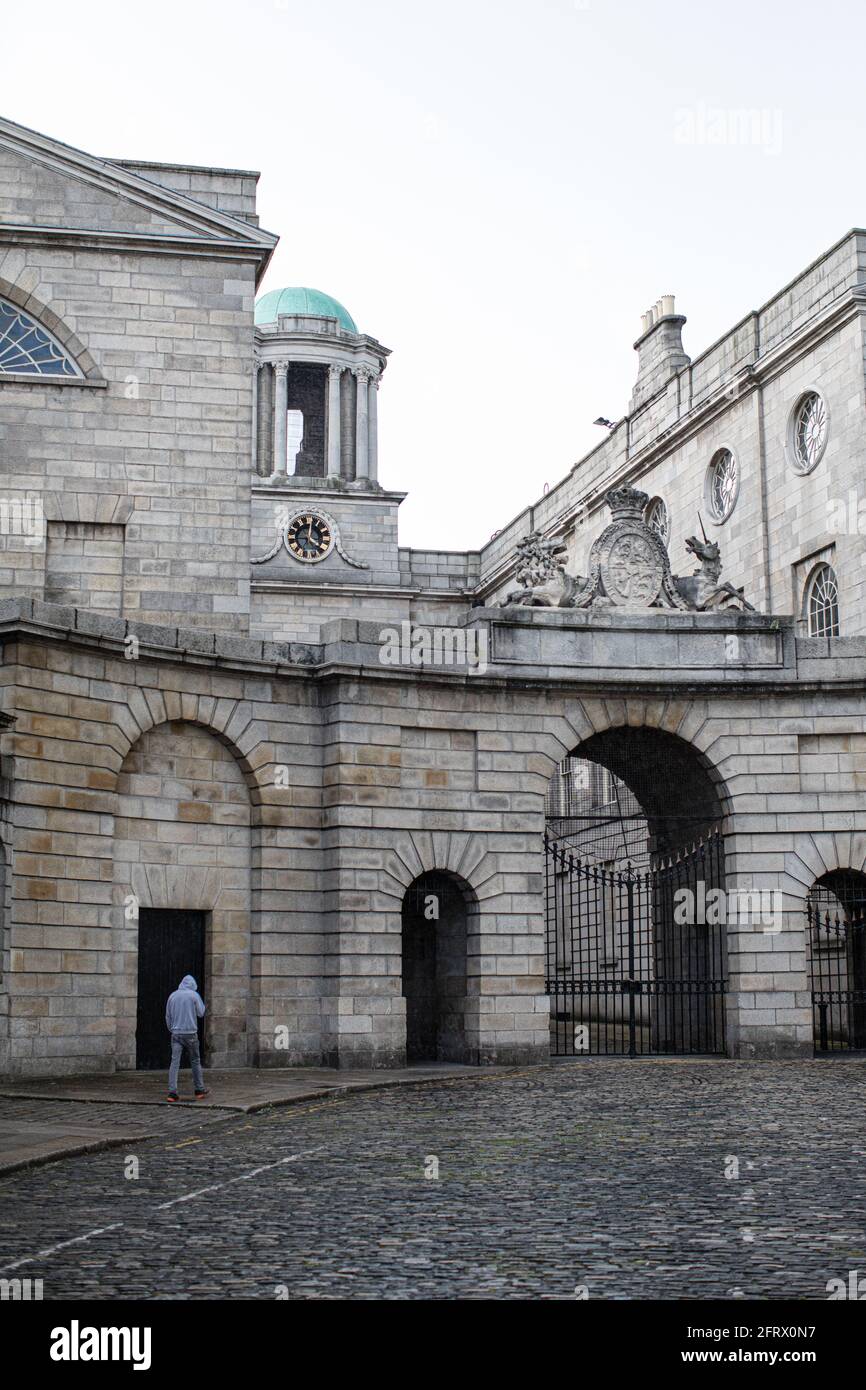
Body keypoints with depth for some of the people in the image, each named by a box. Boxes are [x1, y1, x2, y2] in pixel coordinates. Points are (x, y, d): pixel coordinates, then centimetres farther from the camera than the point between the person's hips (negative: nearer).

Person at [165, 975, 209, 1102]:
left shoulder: (172, 996, 8)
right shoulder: (194, 995, -4)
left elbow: (168, 1016, 13)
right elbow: (201, 1013, 1)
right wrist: (201, 1003, 16)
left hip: (176, 1033, 3)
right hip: (190, 1033, -2)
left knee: (175, 1062, -3)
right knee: (195, 1061, 10)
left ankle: (172, 1092, -11)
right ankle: (200, 1089, 18)